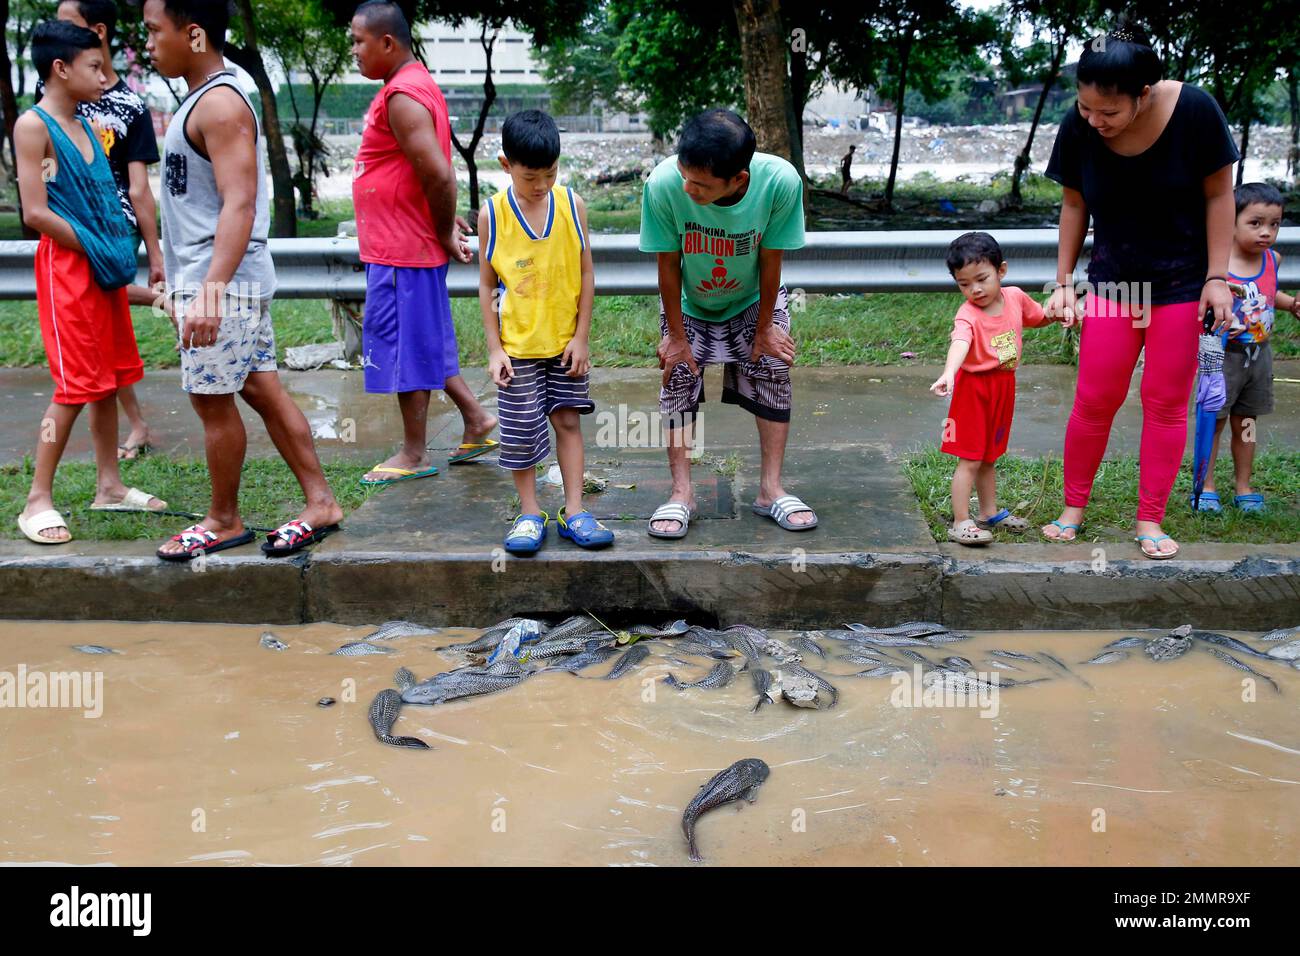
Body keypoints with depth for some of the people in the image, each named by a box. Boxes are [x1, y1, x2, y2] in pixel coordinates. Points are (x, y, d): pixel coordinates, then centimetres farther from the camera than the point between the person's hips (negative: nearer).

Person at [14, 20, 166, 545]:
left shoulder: (85, 125, 14)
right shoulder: (33, 125, -9)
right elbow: (36, 212, -16)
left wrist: (120, 254, 6)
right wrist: (96, 252, -13)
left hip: (103, 268, 8)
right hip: (66, 267, -8)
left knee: (109, 379, 12)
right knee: (76, 385, -8)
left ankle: (109, 486, 22)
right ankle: (38, 500, 0)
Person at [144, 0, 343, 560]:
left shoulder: (219, 104, -16)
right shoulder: (203, 99, 16)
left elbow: (239, 203, -25)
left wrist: (210, 290, -32)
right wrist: (178, 274, 27)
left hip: (222, 283, -10)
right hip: (211, 279, 10)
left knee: (211, 399, 0)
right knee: (262, 390, 10)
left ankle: (224, 522, 15)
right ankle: (320, 503, 15)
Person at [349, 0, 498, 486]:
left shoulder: (403, 96, -19)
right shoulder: (415, 85, 14)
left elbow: (438, 173, -26)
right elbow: (436, 173, 20)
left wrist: (444, 234, -15)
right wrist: (445, 222, 12)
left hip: (403, 251, -10)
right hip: (404, 244, 10)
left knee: (407, 347, 0)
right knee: (424, 343, 18)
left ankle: (413, 455, 10)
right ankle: (476, 419, 25)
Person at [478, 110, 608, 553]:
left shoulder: (572, 205, -5)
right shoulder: (492, 214, -8)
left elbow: (586, 273, -1)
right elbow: (486, 285, -3)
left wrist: (581, 337, -4)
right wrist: (494, 347, -6)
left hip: (565, 341, 1)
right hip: (516, 344, -1)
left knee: (568, 419, 5)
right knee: (521, 430, 5)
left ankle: (574, 511, 12)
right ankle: (530, 513, 18)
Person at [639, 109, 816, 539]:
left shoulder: (781, 181, -37)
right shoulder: (664, 184, -38)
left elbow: (770, 262, -21)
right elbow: (668, 265, -22)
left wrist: (764, 328, -10)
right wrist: (676, 335, -13)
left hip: (753, 299, 1)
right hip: (687, 303, 0)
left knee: (773, 368, -7)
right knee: (678, 376, -8)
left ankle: (771, 488, 4)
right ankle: (681, 493, 2)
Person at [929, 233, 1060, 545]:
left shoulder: (1015, 297, -3)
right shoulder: (967, 315, -23)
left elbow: (1038, 317, 18)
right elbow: (959, 344, -44)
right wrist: (948, 373, -63)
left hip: (1004, 387, 6)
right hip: (974, 387, -6)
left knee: (989, 456, 21)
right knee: (970, 459, -4)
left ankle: (990, 513, 35)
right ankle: (960, 524, 1)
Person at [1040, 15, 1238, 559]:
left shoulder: (1194, 110, -21)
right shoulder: (1078, 128, -16)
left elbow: (1218, 194, -10)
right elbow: (1074, 204, -1)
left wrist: (1217, 276, -11)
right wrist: (1063, 281, 1)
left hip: (1182, 283, -1)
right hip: (1112, 283, 1)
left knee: (1166, 403, 4)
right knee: (1094, 400, 2)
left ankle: (1150, 521, 15)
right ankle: (1073, 508, 18)